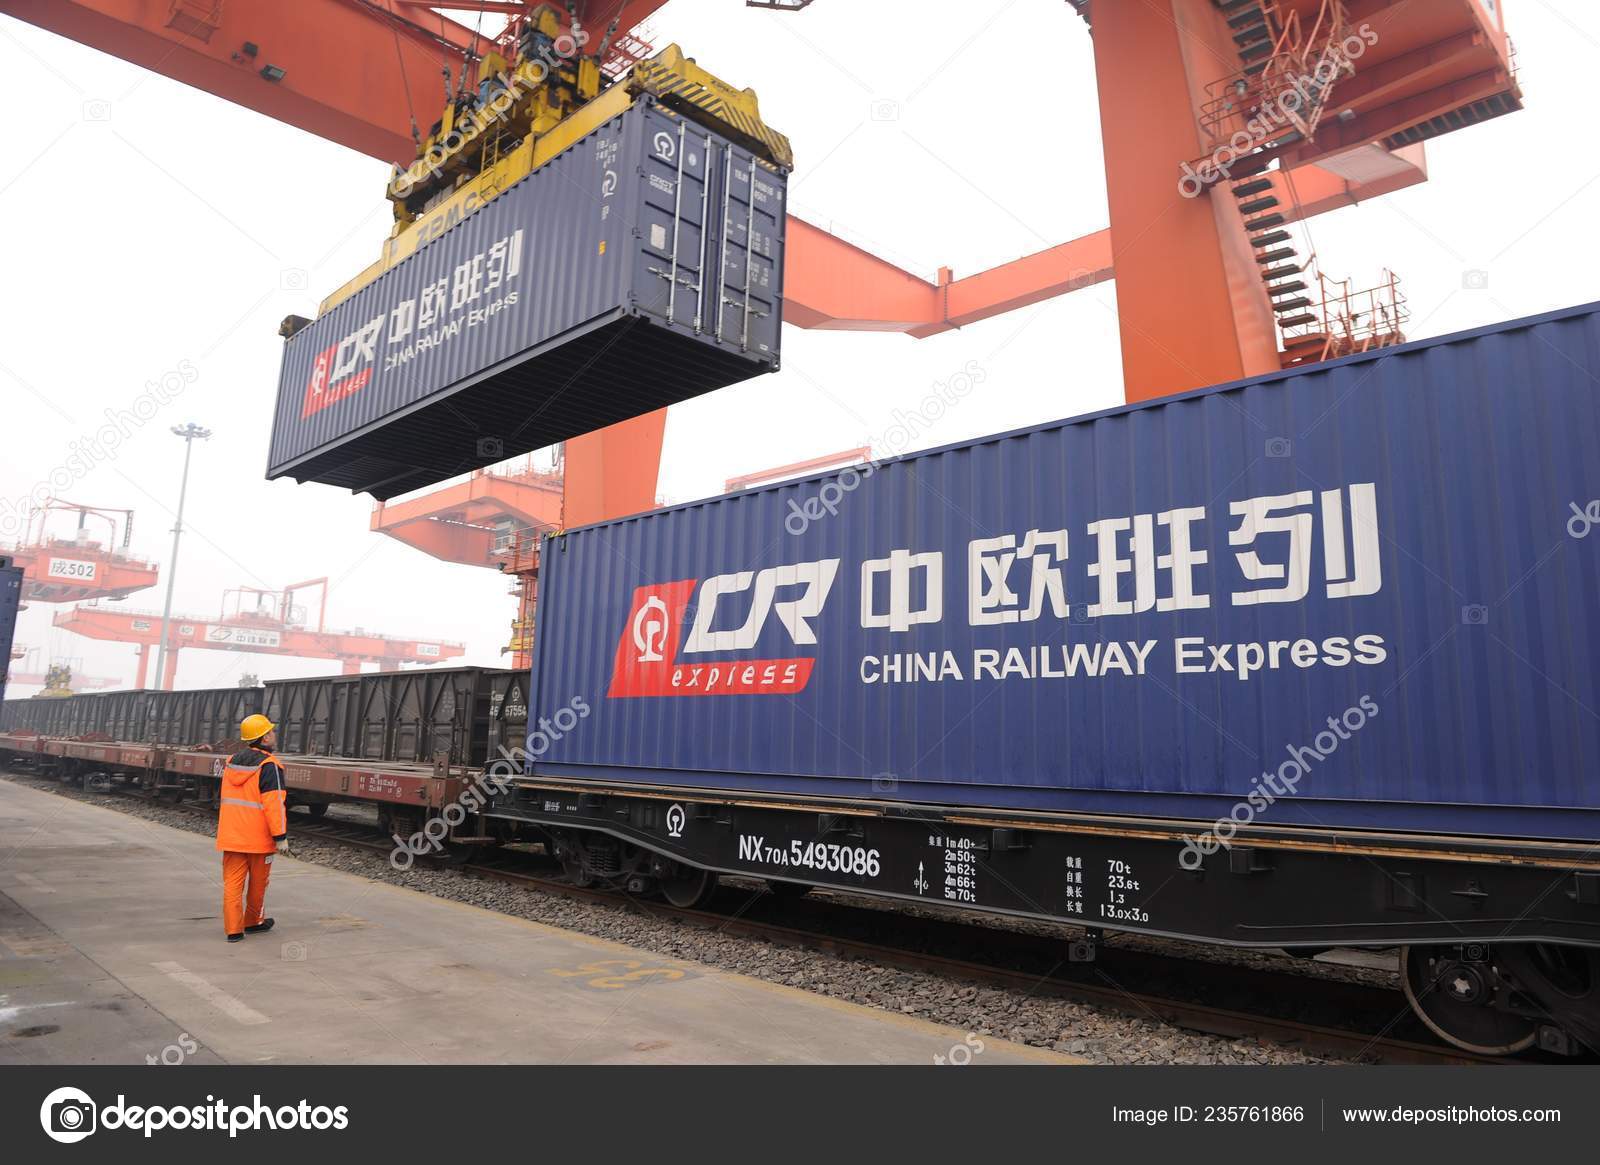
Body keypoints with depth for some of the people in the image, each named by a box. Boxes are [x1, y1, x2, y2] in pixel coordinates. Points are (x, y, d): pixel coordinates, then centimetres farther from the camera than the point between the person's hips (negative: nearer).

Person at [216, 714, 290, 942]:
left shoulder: (232, 761, 8)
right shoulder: (269, 766, -16)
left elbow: (227, 800, 19)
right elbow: (273, 804, -21)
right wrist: (281, 837, -17)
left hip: (232, 836, 6)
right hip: (258, 837, -5)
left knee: (233, 882, 6)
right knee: (258, 883, 13)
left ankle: (233, 929, 6)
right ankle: (253, 922, 27)